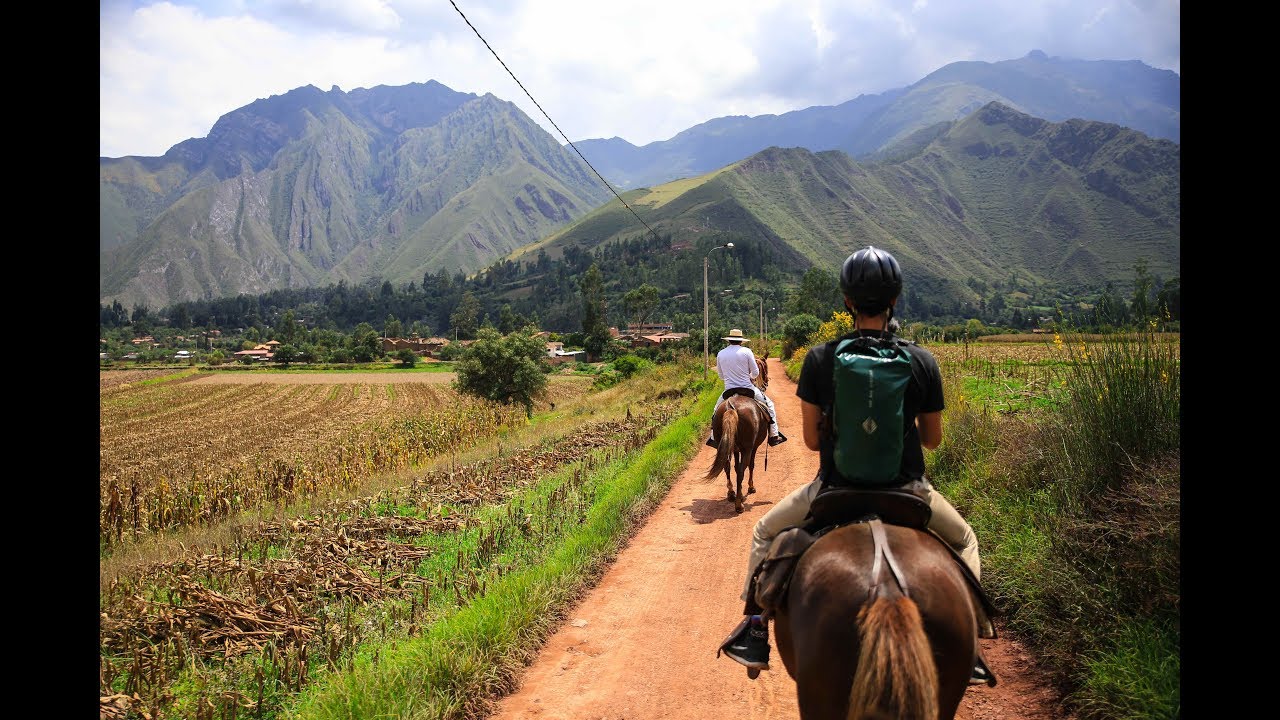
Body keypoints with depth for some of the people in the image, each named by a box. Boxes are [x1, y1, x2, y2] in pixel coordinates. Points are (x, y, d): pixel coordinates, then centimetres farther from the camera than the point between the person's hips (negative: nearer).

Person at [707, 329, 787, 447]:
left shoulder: (720, 354, 1)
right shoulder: (746, 352, -8)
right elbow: (755, 373, -2)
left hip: (729, 390, 2)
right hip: (747, 389, -2)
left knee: (717, 410, 28)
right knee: (769, 405, 17)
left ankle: (713, 438, 29)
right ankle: (773, 436, 13)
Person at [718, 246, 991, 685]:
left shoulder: (819, 359, -11)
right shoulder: (922, 361, -8)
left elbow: (811, 440, -4)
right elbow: (933, 439, 3)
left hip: (836, 488, -1)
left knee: (766, 534, 26)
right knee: (964, 542, 32)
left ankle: (755, 634, 23)